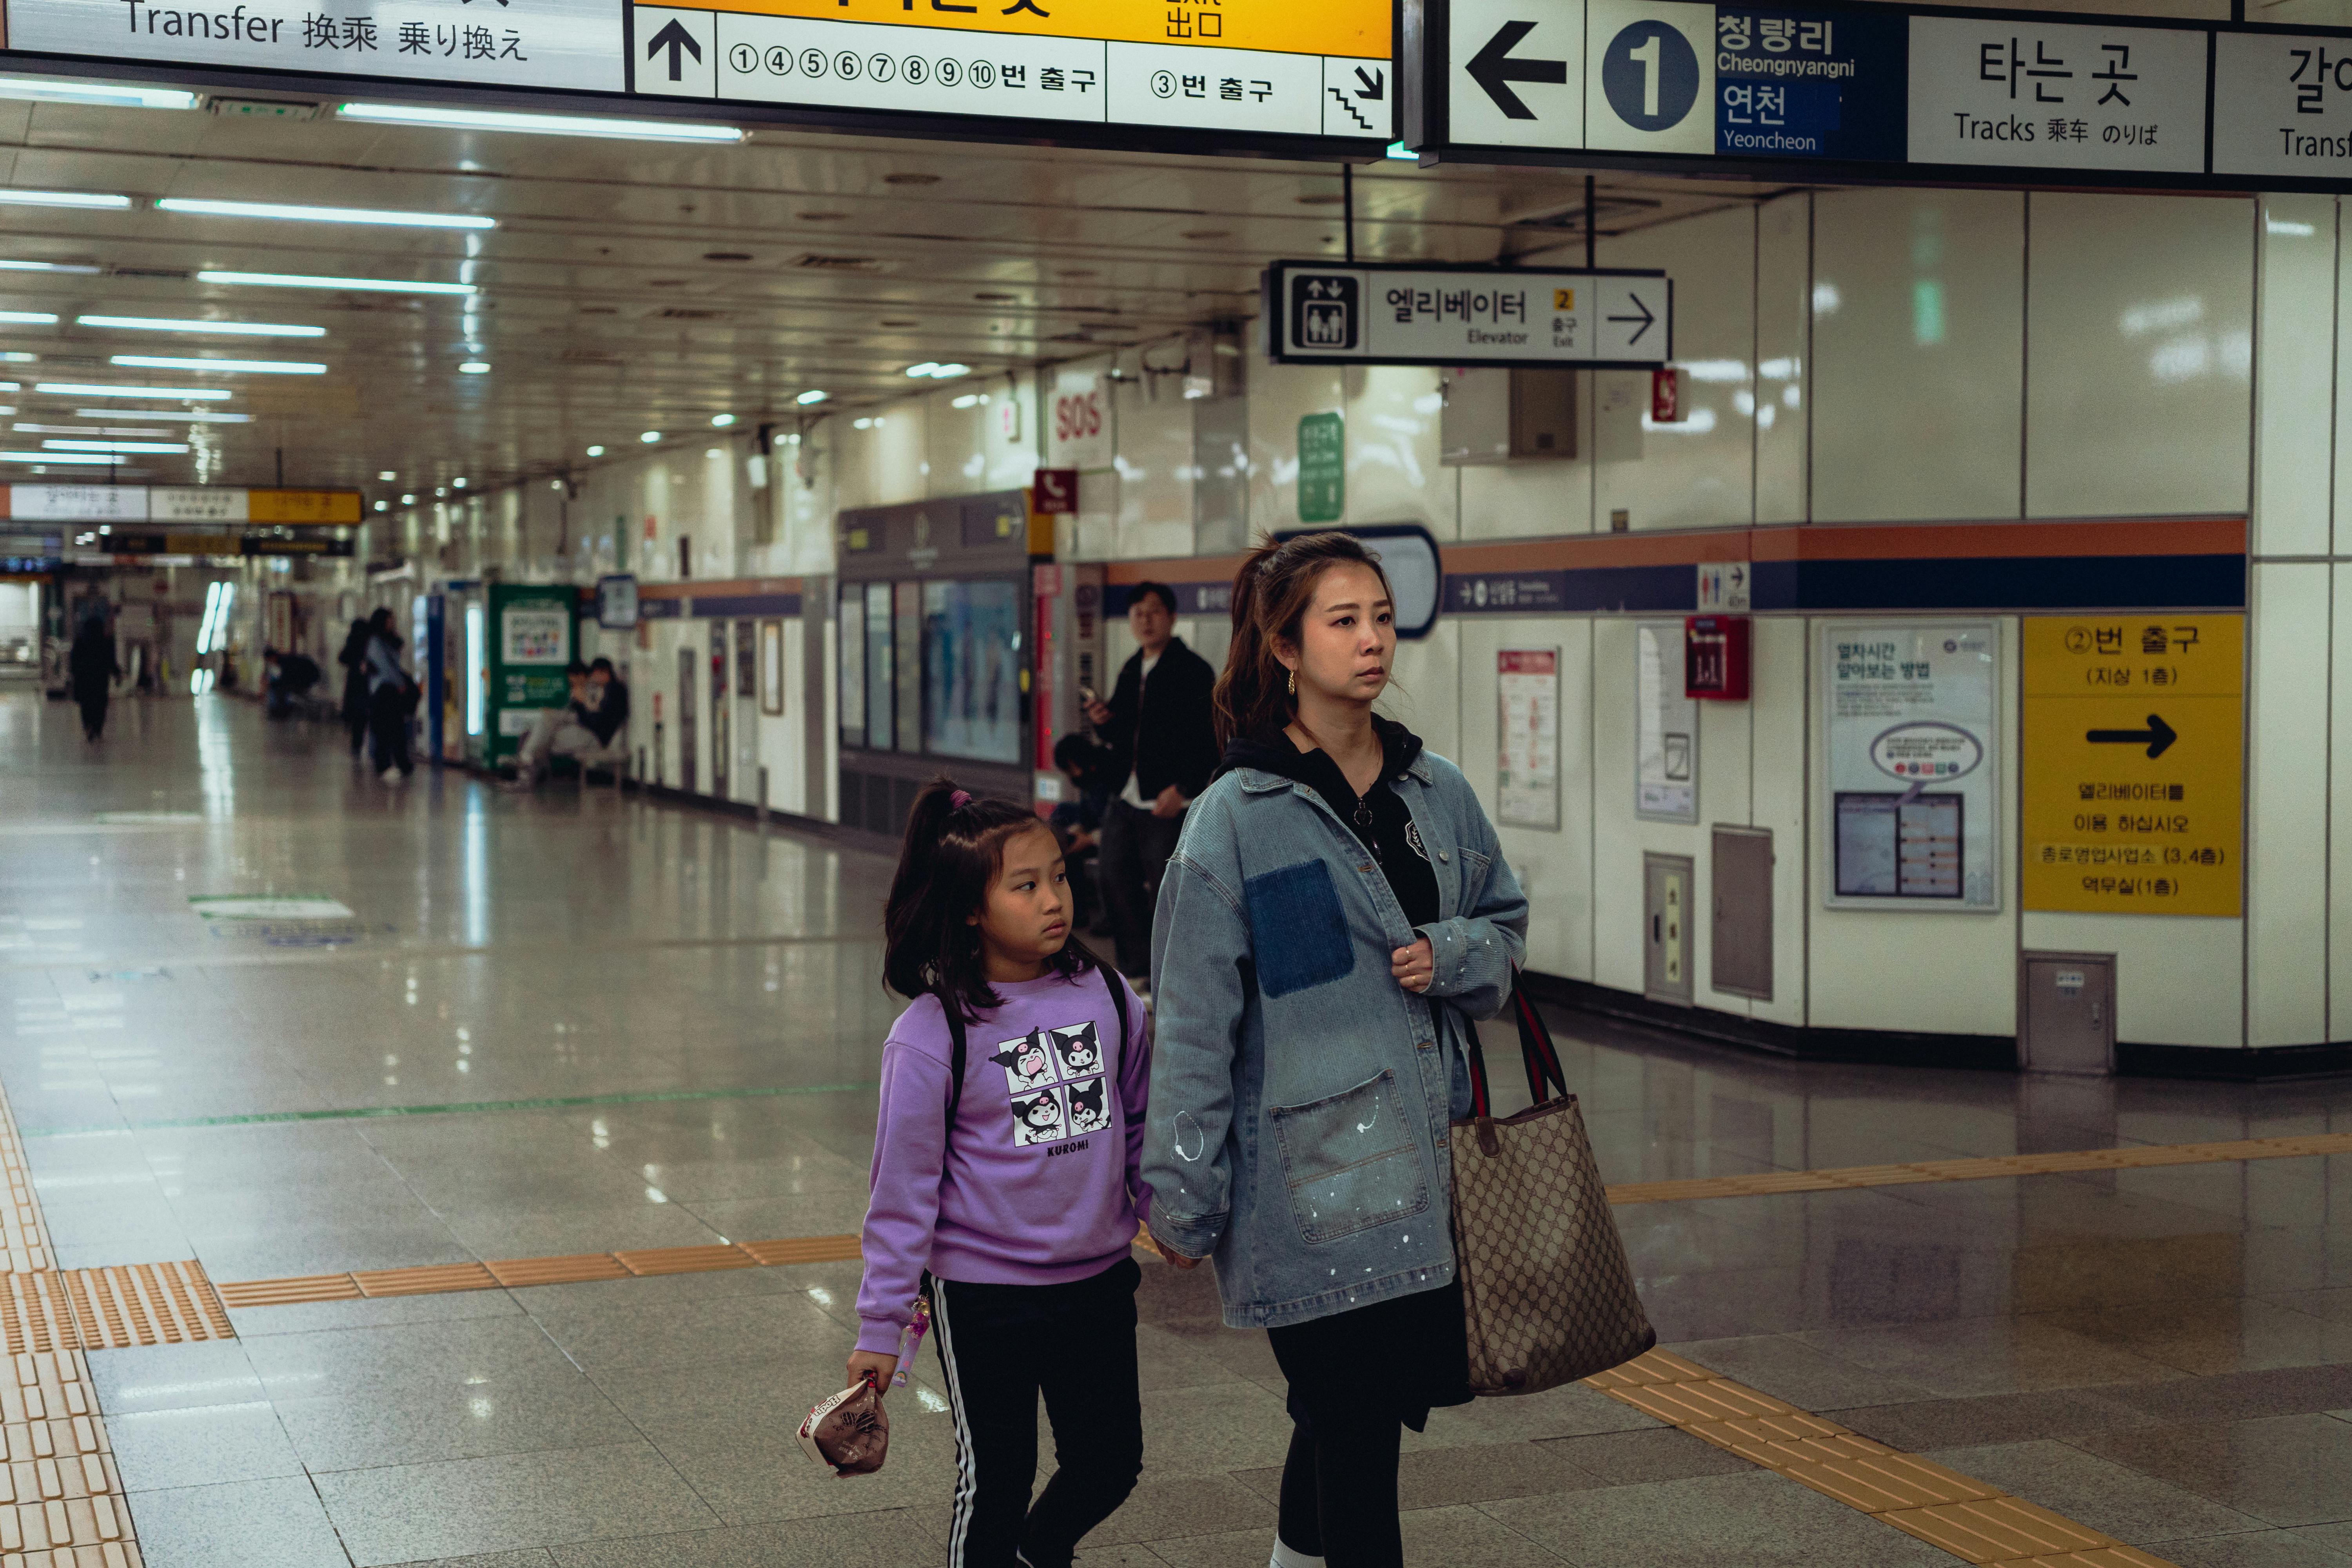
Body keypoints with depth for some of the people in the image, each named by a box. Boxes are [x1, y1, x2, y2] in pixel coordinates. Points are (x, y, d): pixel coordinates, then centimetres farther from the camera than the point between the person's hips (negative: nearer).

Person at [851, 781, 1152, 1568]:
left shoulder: (1107, 997, -5)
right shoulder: (932, 1035, -16)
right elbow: (904, 1187, -11)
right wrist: (881, 1327, -8)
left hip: (1099, 1279, 4)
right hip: (984, 1294, -4)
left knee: (1111, 1463, 16)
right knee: (994, 1478, 9)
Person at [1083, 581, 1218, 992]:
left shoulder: (1193, 671, -9)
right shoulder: (1132, 672, 16)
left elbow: (1209, 740, -15)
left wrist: (1182, 789, -22)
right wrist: (1104, 723, 2)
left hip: (1168, 805, -8)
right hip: (1126, 801, 8)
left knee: (1166, 892, -4)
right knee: (1117, 880, 10)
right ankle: (1137, 967, 23)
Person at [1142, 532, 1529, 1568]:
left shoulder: (1438, 792, 7)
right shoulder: (1236, 818, -9)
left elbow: (1507, 928, 19)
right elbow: (1194, 1022, -8)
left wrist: (1451, 957, -5)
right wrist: (1184, 1199, -7)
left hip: (1424, 1164, 5)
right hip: (1307, 1178, -5)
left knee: (1356, 1411, 15)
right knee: (1352, 1424, -3)